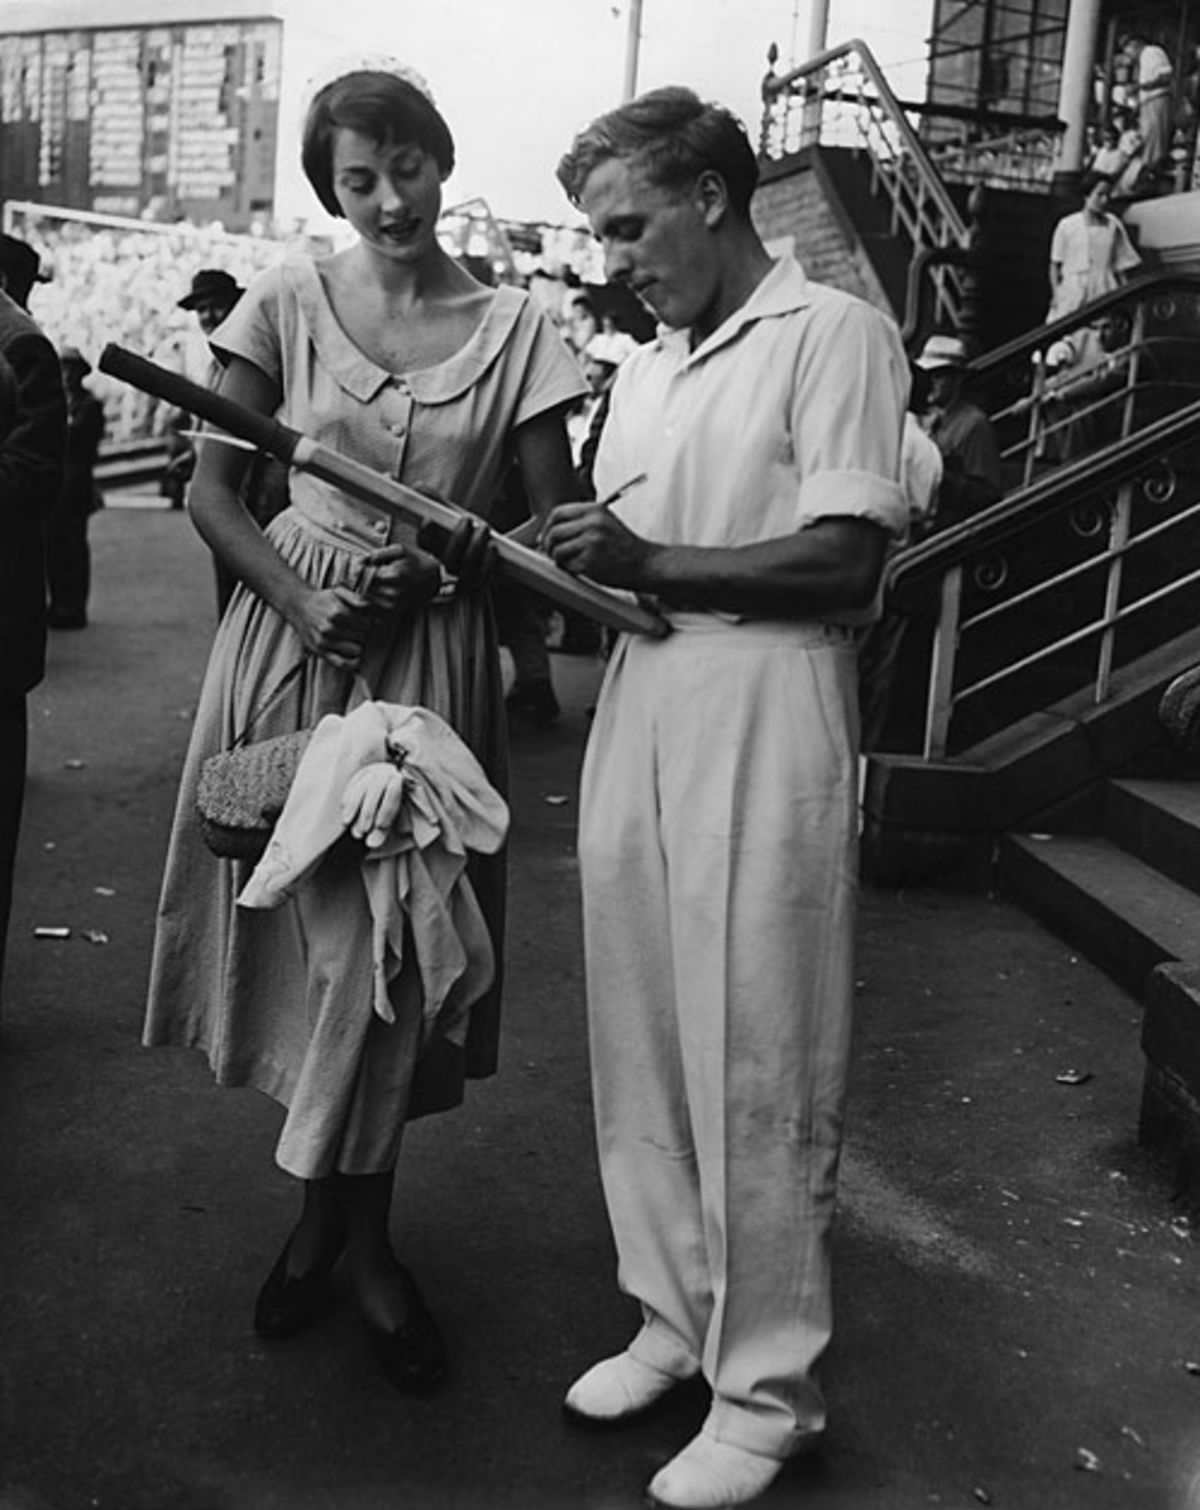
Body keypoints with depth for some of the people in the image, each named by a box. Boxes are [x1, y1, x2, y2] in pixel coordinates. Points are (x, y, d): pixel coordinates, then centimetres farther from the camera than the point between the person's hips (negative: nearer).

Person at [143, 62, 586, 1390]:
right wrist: (305, 604, -15)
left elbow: (557, 523, -2)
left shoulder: (510, 327, -1)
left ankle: (344, 1225, 24)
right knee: (304, 919, 7)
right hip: (291, 630, 1)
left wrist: (447, 557, -19)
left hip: (430, 655, 0)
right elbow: (212, 491, -1)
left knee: (395, 934, 3)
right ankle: (340, 1223, 28)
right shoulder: (289, 302, 0)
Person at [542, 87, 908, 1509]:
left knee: (756, 1070, 0)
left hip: (764, 737, -7)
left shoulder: (833, 331, -4)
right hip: (635, 722, 7)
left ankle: (768, 1384, 16)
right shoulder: (643, 366, 19)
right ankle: (674, 1317, 29)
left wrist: (647, 565, -13)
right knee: (638, 1049, 11)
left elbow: (845, 561, -12)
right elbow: (618, 558, 16)